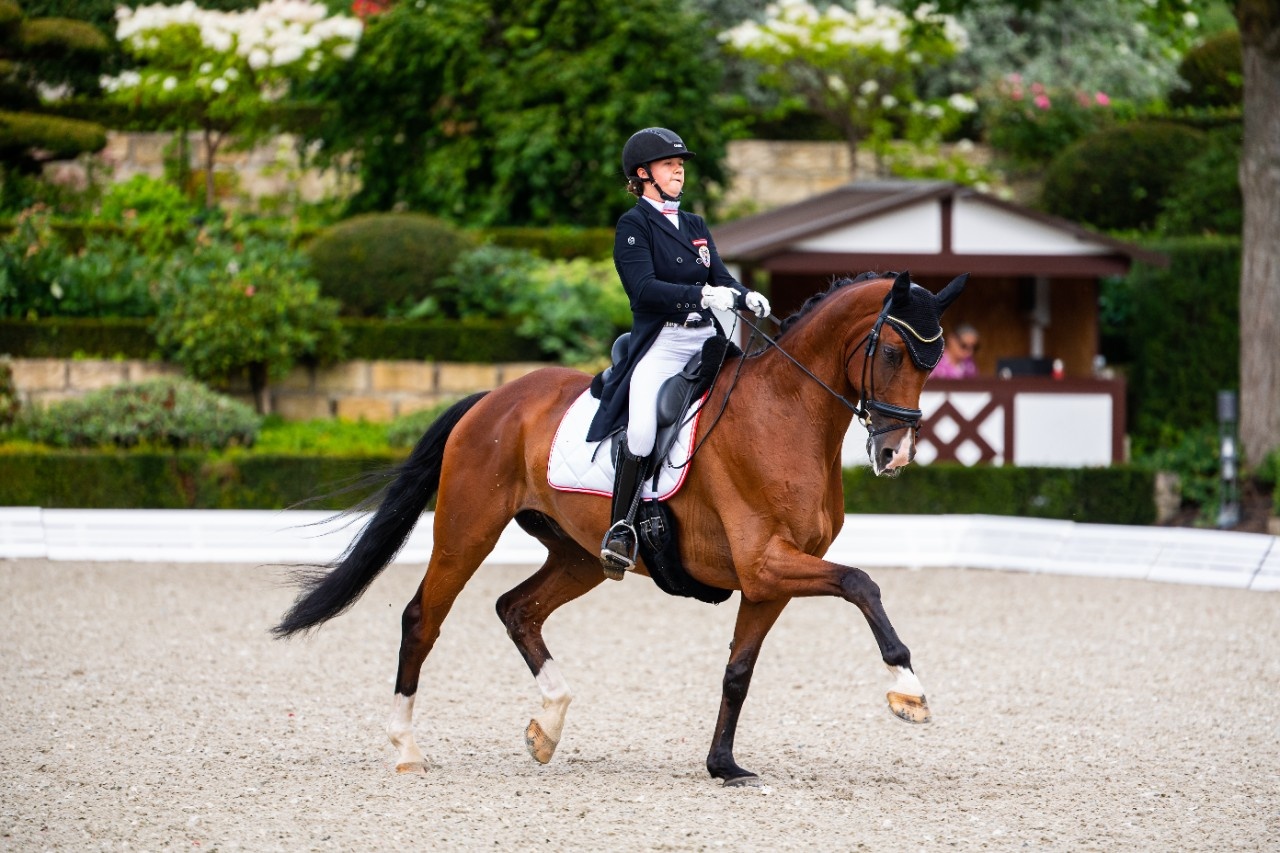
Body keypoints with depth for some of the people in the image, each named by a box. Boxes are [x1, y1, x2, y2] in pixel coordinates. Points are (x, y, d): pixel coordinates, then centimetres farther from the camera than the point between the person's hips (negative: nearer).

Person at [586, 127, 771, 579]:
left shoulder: (695, 226, 20)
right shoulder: (633, 225, 0)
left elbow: (721, 278, 10)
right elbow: (644, 288, -14)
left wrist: (747, 298, -12)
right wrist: (701, 295, -27)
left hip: (708, 342, 7)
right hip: (659, 344, -7)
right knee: (642, 431, -27)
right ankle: (620, 529, -17)